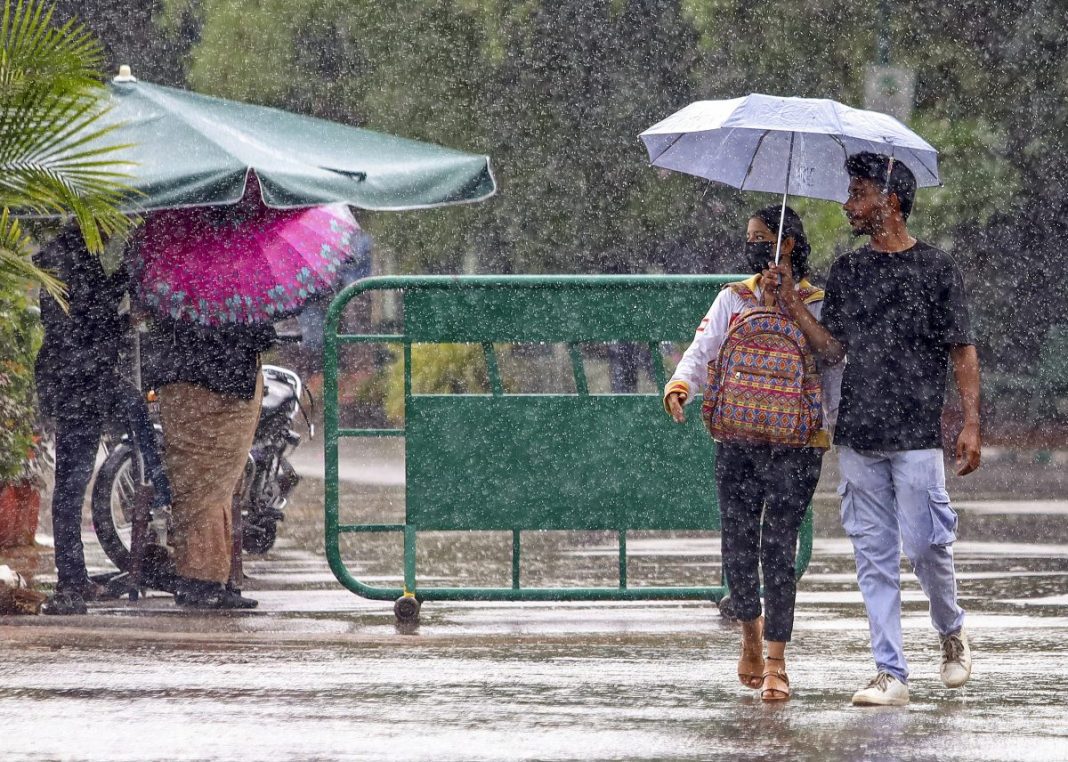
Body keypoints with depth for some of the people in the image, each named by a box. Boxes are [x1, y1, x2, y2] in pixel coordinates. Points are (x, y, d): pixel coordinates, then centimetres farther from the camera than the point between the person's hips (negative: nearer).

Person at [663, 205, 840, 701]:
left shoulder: (817, 307, 2)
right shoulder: (733, 299, 10)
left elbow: (836, 375, 2)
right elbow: (702, 352, 5)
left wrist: (842, 430, -10)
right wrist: (679, 386, -15)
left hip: (794, 443, -3)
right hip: (737, 442, 3)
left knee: (778, 549, -8)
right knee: (737, 548, 2)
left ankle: (776, 663, -4)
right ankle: (751, 630, 30)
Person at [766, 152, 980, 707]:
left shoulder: (936, 268, 0)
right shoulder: (846, 272, 13)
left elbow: (962, 351, -1)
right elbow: (833, 348, 11)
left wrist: (970, 424, -8)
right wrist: (792, 305, -1)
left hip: (916, 436, -4)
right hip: (857, 436, 4)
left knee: (924, 545, -7)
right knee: (873, 555, 1)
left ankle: (951, 631, 22)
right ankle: (890, 674, 2)